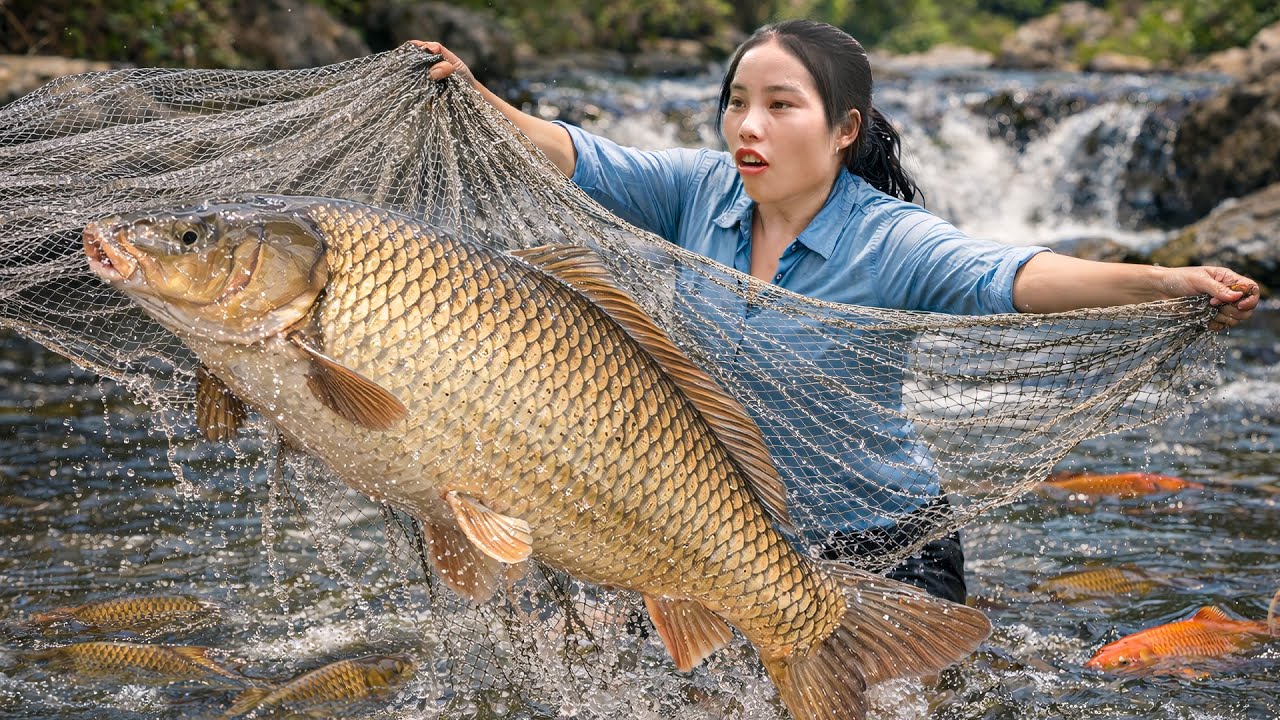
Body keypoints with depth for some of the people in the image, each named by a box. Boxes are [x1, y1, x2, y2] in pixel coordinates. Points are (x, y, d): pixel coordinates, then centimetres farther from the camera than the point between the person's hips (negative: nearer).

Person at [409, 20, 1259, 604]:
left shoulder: (891, 240, -19)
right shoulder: (700, 188, -4)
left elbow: (1002, 276, -33)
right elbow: (581, 160, -3)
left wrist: (1163, 283, -49)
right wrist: (473, 99, -17)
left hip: (876, 546, -4)